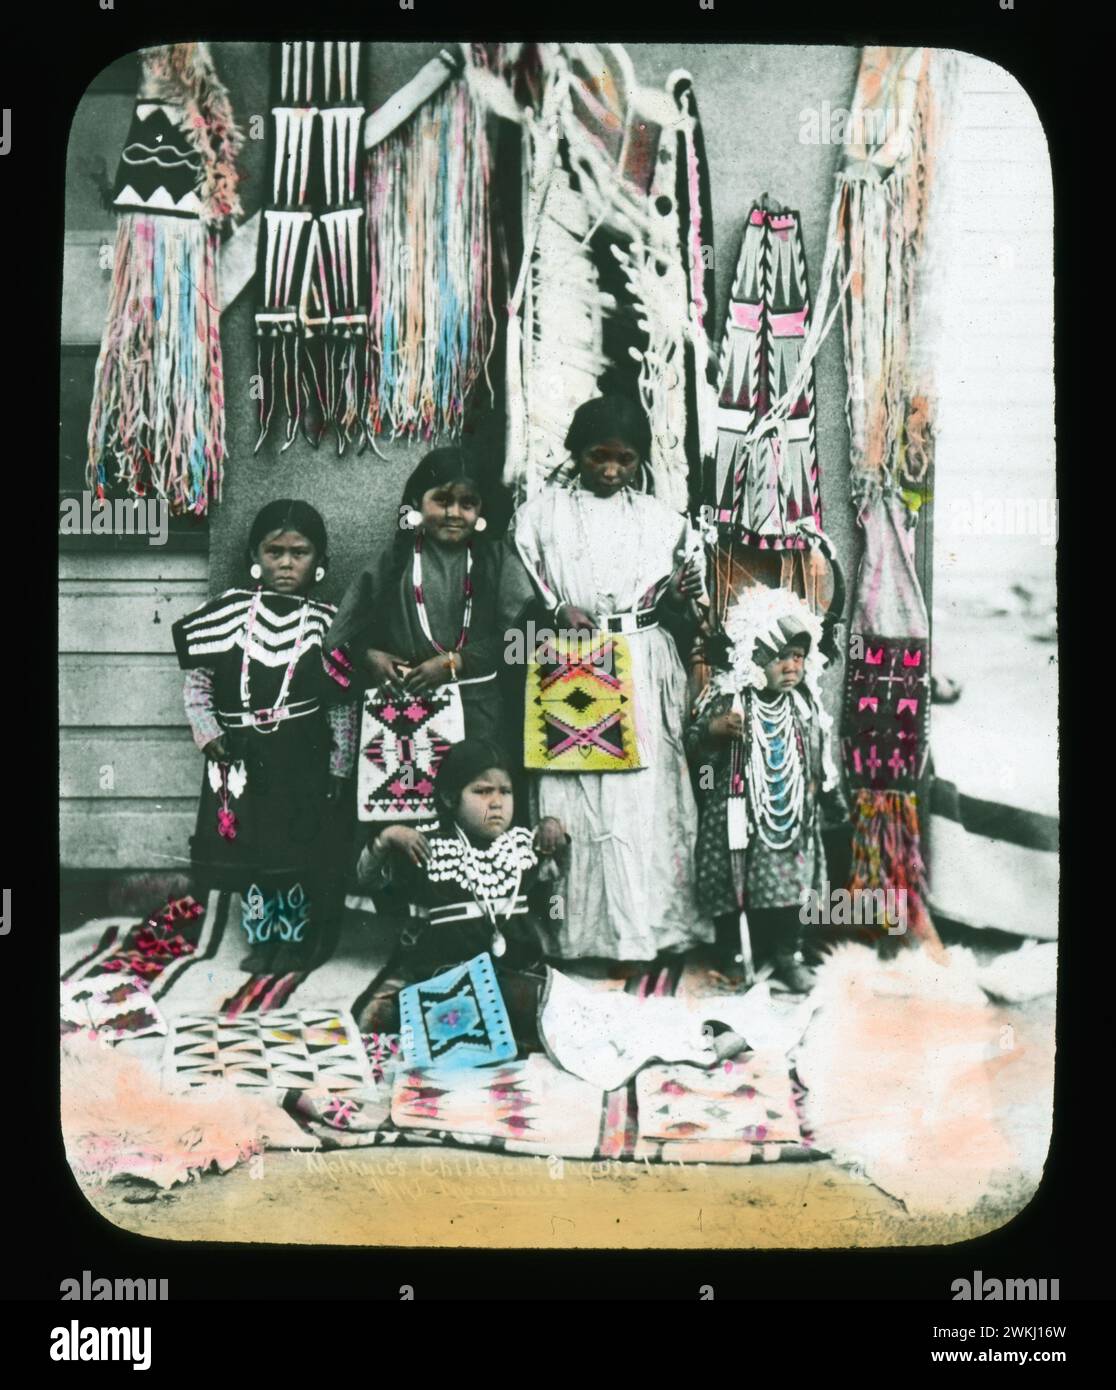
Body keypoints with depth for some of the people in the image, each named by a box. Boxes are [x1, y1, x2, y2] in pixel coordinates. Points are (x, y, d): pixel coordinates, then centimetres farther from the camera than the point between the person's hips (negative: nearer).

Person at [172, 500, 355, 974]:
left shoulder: (327, 622, -2)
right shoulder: (228, 611, -1)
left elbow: (341, 703, 1)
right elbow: (197, 682, 5)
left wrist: (338, 768, -1)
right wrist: (207, 732, -7)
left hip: (303, 756, -1)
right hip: (241, 756, 1)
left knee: (300, 847, 3)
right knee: (247, 847, 7)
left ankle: (294, 936, 21)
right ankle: (261, 935, 23)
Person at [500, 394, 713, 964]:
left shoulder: (660, 520, 10)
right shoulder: (542, 512, 6)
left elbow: (683, 622, 10)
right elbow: (514, 600, 3)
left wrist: (680, 600, -11)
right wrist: (556, 611, -14)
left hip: (643, 681, 1)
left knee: (647, 797, -2)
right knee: (573, 800, -4)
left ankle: (652, 924, 6)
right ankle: (581, 931, 5)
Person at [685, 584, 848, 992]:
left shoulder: (806, 702, 5)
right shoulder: (726, 697, -9)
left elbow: (820, 756, 16)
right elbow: (693, 747, -7)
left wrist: (834, 801, 21)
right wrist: (713, 730, -27)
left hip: (792, 816, 3)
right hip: (739, 816, -3)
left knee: (788, 884, 6)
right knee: (736, 888, 3)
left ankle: (788, 954, 20)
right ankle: (732, 955, 18)